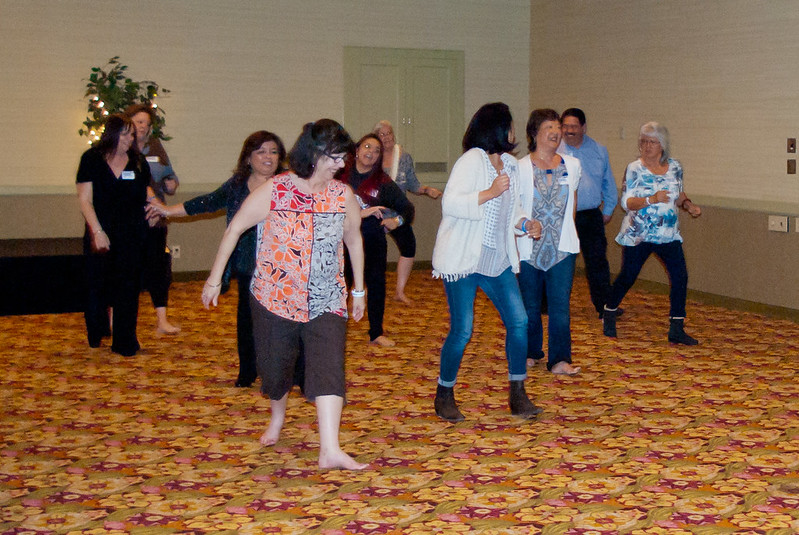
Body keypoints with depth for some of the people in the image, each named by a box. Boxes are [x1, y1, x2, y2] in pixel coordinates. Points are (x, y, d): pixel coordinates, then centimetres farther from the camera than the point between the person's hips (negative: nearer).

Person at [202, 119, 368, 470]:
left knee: (328, 369, -14)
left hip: (326, 302, 1)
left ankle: (330, 451, -17)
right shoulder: (274, 191, -9)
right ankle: (277, 418, 45)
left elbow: (354, 239, 16)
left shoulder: (343, 195, 0)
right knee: (275, 367, 13)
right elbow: (234, 229, -2)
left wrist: (359, 288, 19)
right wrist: (215, 278, -1)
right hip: (275, 298, -1)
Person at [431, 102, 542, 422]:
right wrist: (489, 193, -28)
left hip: (497, 261, 8)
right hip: (462, 260, -8)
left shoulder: (510, 165, 13)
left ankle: (517, 395, 10)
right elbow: (450, 204, -23)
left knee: (518, 321, 0)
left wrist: (525, 224, 6)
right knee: (462, 331, -4)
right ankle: (444, 396, 14)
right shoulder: (471, 161, -13)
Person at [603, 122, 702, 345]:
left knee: (680, 276, -9)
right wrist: (651, 199, -26)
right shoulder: (634, 169, -6)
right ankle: (609, 314, 31)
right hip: (638, 234, -3)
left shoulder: (675, 167, 5)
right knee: (627, 277, 6)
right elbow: (626, 202, -11)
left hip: (668, 234, 3)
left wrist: (689, 205, -1)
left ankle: (676, 329, -2)